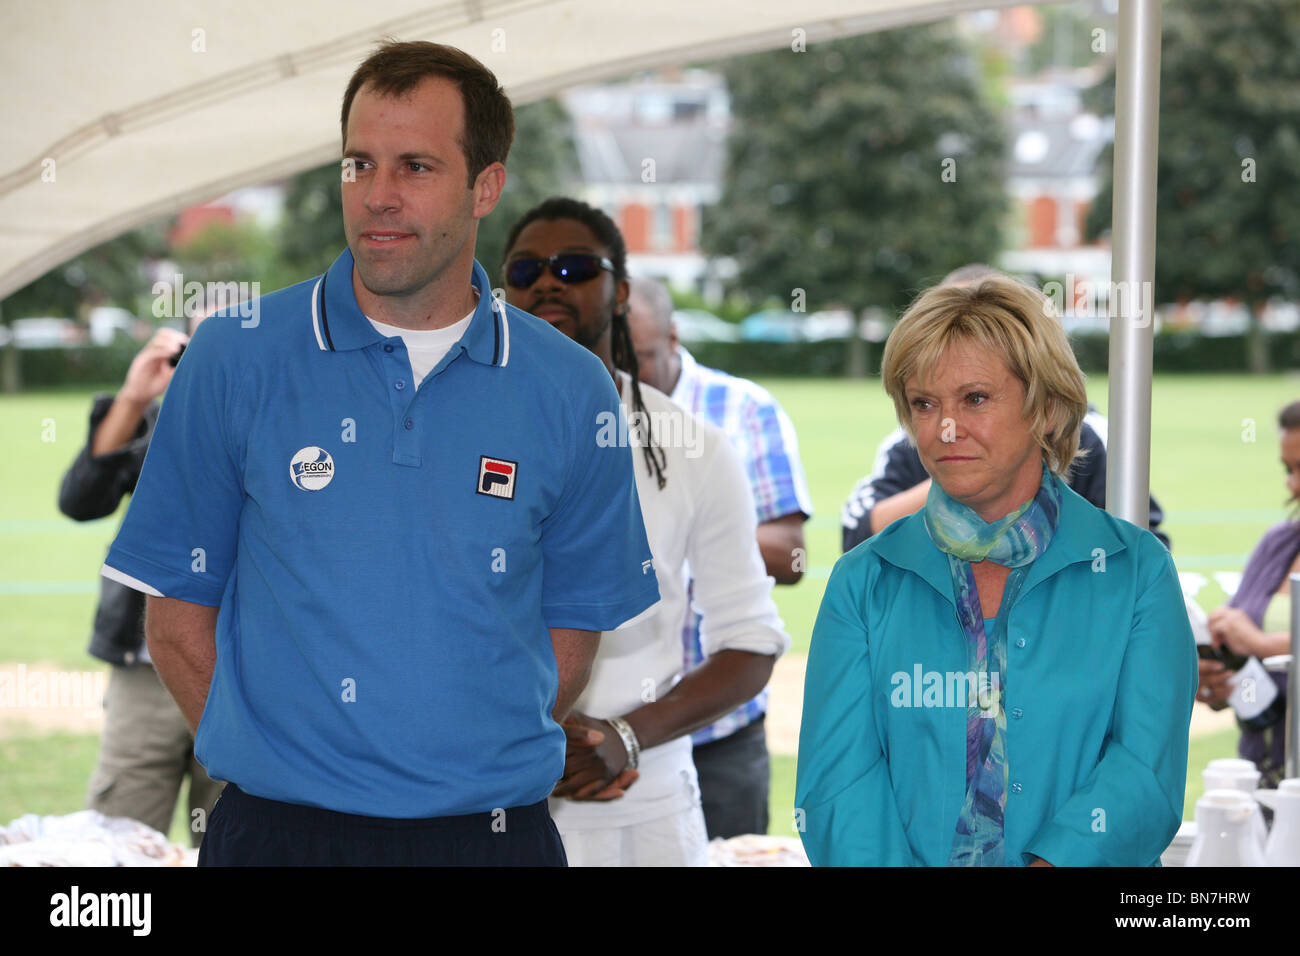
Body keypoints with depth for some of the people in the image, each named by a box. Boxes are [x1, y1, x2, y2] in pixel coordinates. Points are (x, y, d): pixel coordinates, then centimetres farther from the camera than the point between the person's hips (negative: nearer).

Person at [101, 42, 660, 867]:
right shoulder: (234, 360, -2)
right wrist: (281, 761, -6)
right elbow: (179, 612, 1)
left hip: (492, 831, 1)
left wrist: (478, 765, -3)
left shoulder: (569, 391, 0)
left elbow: (573, 624, 7)